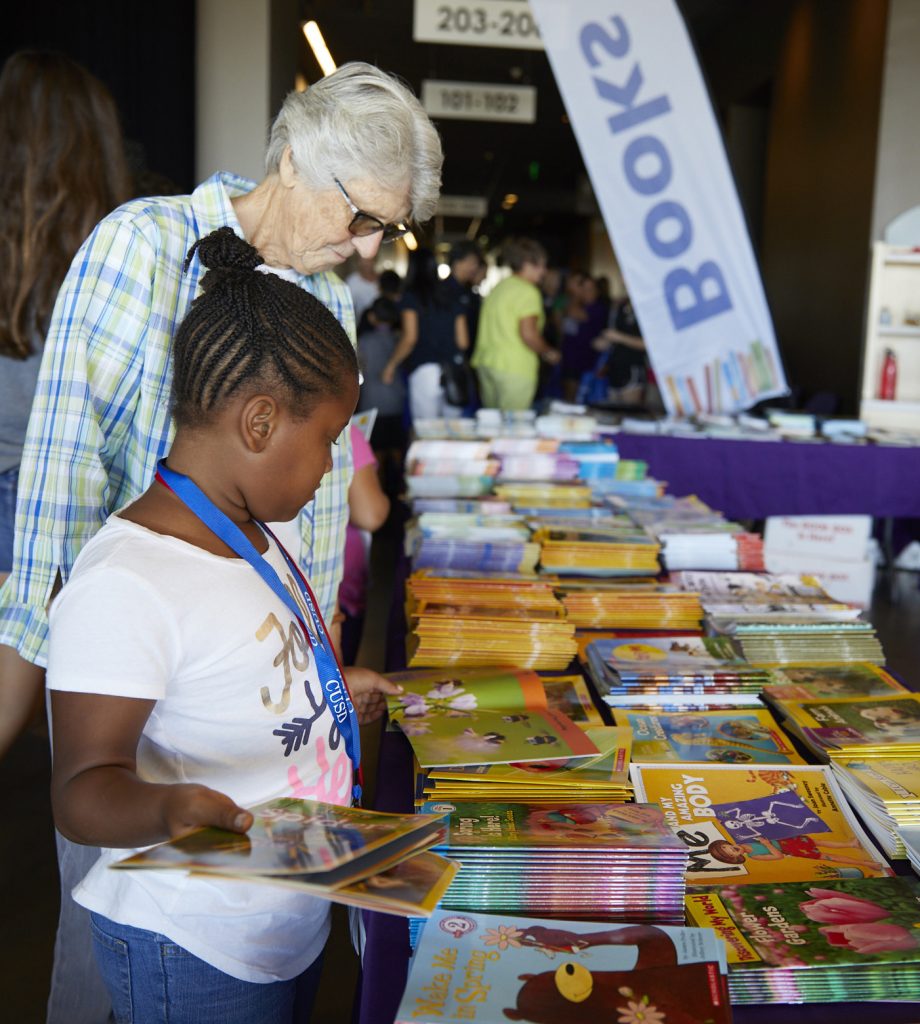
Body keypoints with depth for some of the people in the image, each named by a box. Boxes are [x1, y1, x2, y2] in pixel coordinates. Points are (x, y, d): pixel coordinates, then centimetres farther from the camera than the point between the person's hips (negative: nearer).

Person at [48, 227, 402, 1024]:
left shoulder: (251, 537, 3)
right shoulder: (123, 585, -27)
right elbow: (85, 785, -27)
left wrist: (332, 687, 20)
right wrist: (165, 807, -45)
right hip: (194, 956, -8)